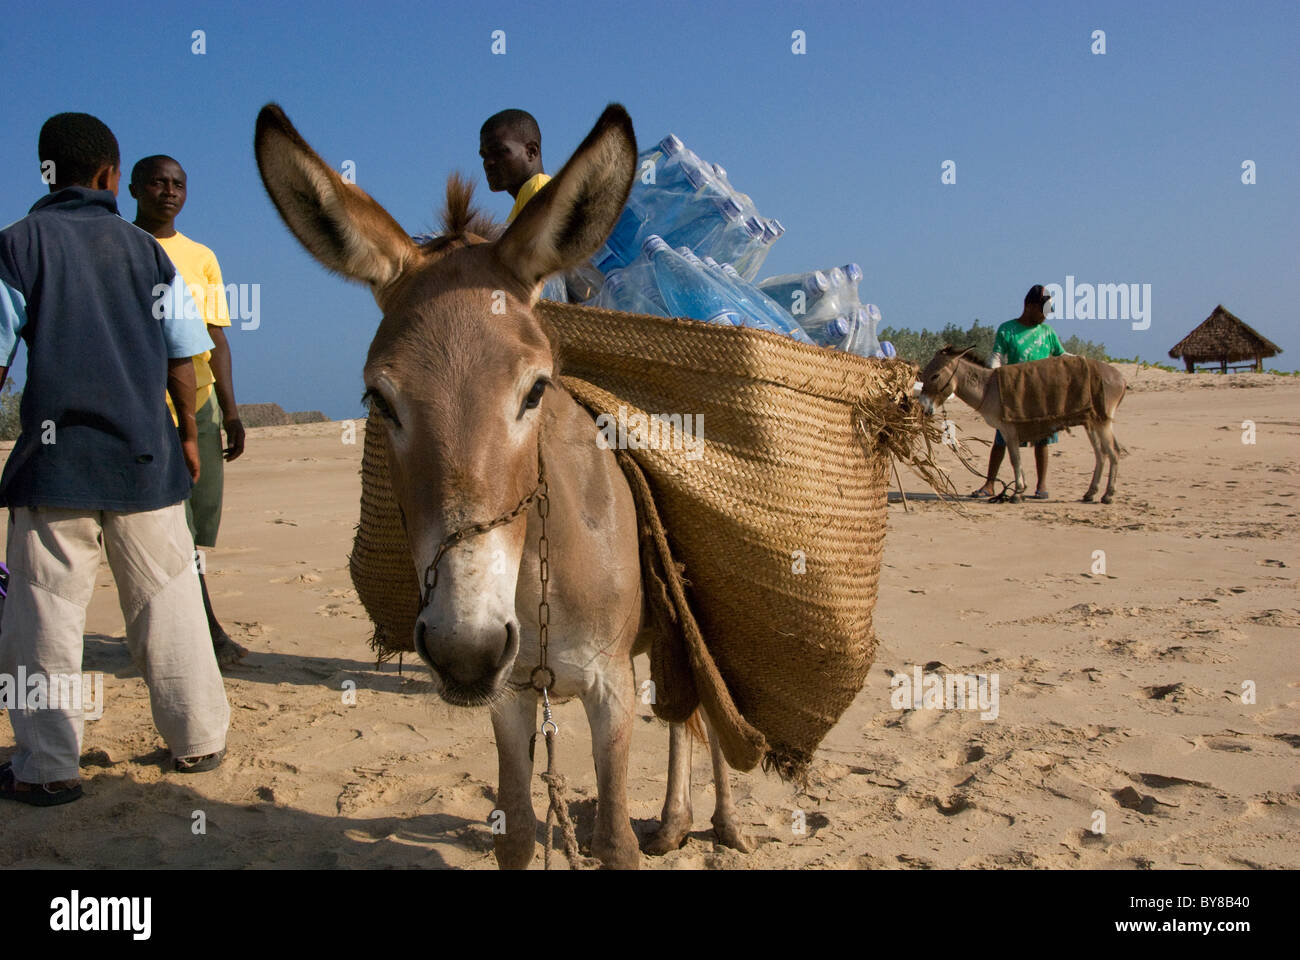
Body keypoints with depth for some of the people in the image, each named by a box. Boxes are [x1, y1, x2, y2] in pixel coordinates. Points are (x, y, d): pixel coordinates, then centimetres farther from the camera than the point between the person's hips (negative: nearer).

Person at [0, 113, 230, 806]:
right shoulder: (146, 250, 7)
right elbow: (182, 358, 7)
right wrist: (188, 434, 18)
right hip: (146, 457, 3)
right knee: (167, 603, 10)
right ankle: (199, 740, 18)